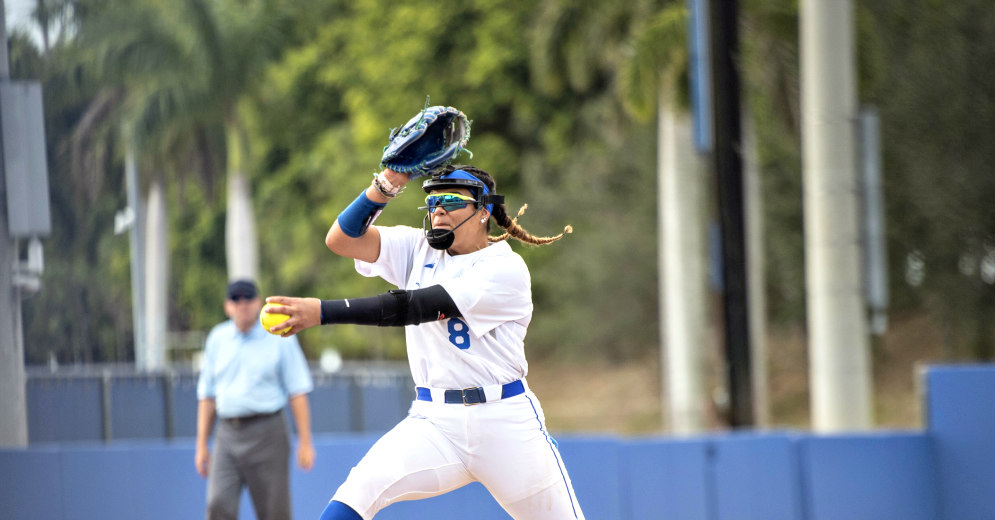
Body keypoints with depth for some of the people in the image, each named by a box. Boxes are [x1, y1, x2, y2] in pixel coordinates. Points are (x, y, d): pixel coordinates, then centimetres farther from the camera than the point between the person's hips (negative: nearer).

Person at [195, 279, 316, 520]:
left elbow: (297, 392, -2)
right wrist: (201, 444, 11)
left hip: (266, 434, -3)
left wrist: (305, 442, -8)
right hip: (227, 434, 3)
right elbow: (207, 395, 16)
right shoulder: (218, 338, 11)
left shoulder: (280, 338, 1)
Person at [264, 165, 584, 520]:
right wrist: (386, 185, -16)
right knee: (360, 488, -23)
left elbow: (414, 308, -19)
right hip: (434, 422, 3)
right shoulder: (419, 250, 10)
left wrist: (322, 312, -25)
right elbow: (340, 240, -1)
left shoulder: (506, 268, -10)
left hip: (504, 422, -3)